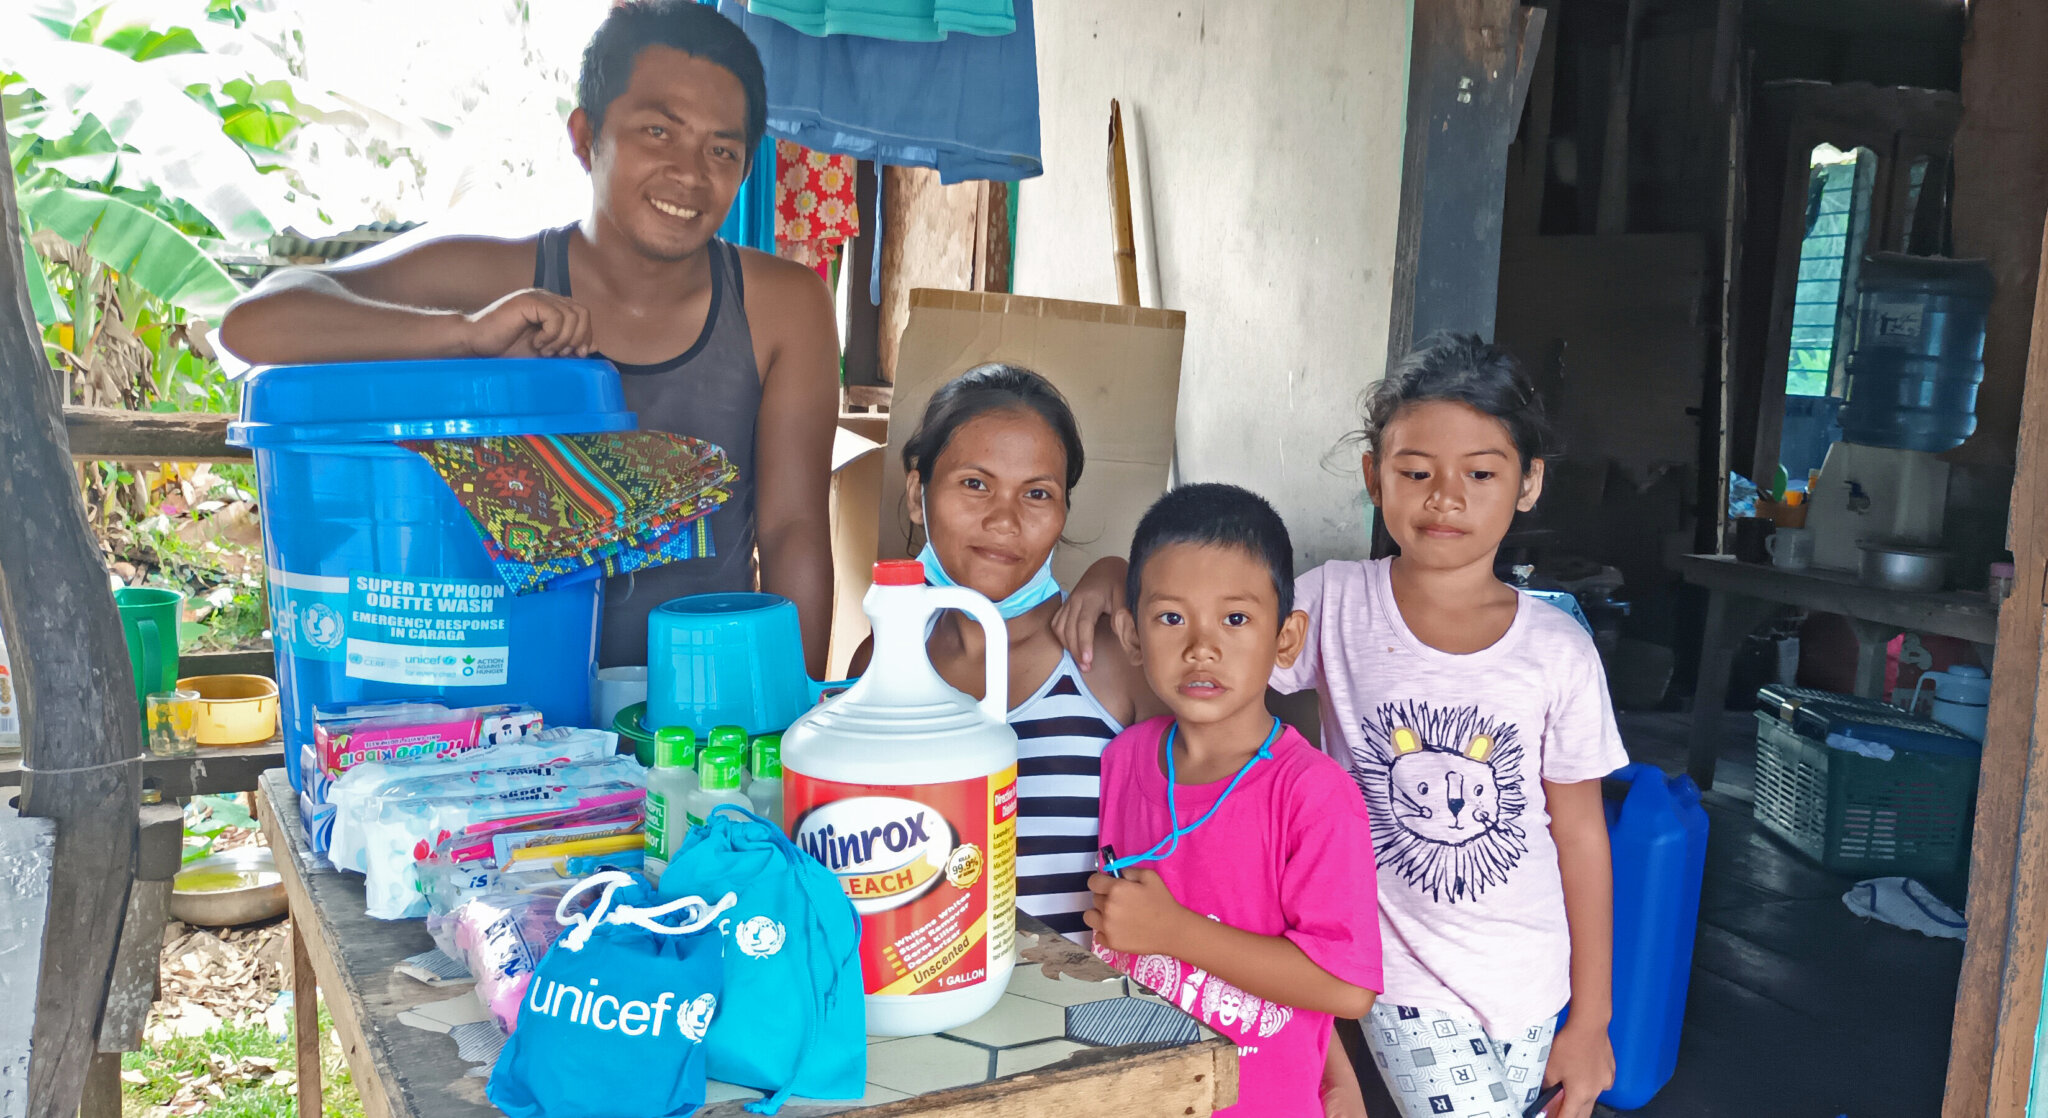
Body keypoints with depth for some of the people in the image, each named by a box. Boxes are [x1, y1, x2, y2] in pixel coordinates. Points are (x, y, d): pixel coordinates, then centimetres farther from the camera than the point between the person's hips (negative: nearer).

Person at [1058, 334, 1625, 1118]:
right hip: (1406, 981, -2)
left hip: (1531, 989, 2)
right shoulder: (1334, 605, -10)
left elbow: (1581, 833, -1)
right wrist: (1117, 572, -20)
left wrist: (1590, 1019, 3)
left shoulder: (1558, 651, -8)